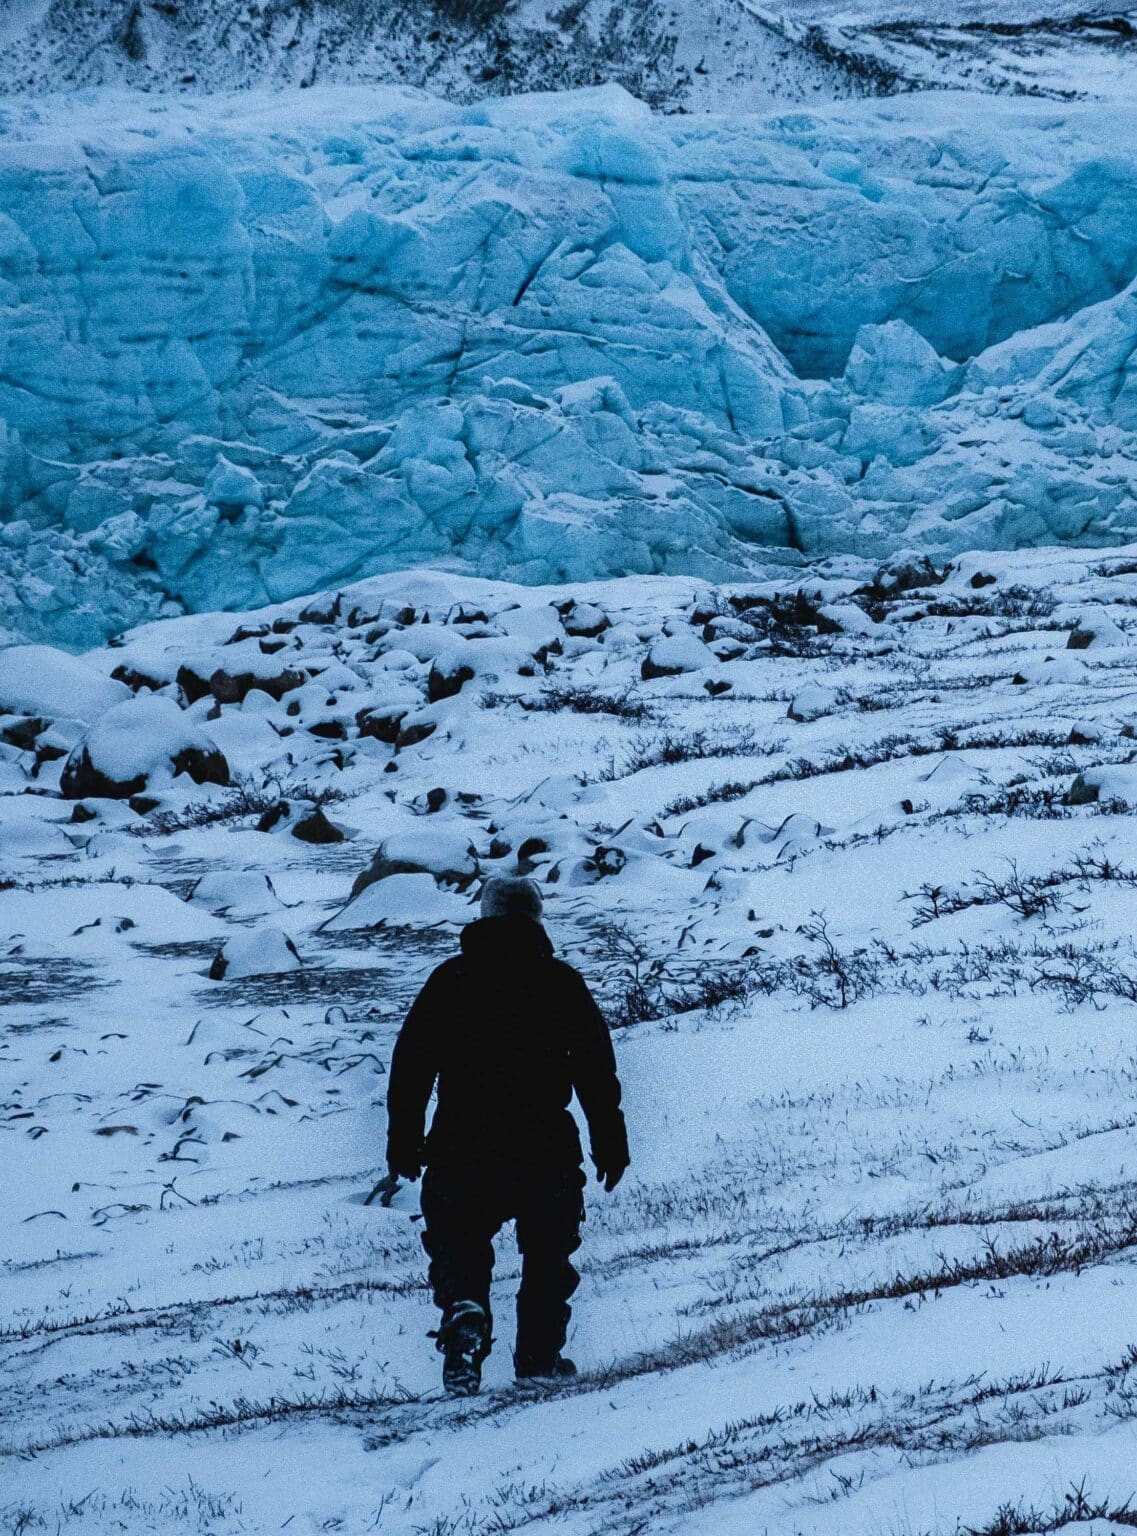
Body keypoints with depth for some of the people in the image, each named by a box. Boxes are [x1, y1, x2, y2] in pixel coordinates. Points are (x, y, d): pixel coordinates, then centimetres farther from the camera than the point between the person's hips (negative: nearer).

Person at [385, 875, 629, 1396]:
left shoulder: (449, 979, 3)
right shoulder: (561, 982, 2)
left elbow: (410, 1065, 2)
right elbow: (597, 1069, 2)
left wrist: (402, 1141, 8)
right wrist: (611, 1143, 8)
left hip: (460, 1144, 0)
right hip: (544, 1147, 0)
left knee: (459, 1245, 11)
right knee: (547, 1252, 16)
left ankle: (465, 1316, -16)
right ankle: (539, 1356, 16)